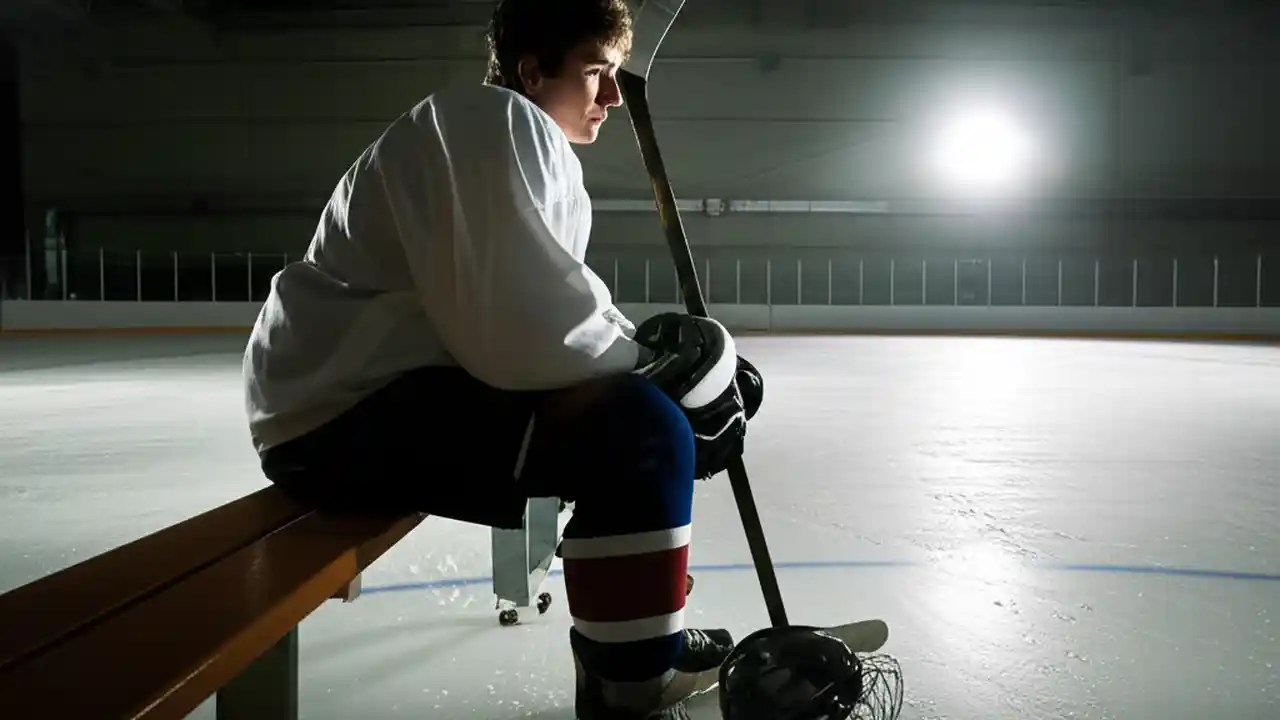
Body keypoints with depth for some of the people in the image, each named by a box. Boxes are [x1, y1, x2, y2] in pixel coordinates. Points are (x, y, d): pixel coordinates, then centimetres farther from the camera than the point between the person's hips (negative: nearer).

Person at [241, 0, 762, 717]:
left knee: (644, 410, 17)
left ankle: (626, 641, 29)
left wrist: (662, 352, 1)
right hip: (345, 414, -10)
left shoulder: (546, 157, 19)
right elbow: (523, 329, -26)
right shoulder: (492, 122, -14)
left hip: (395, 394, 11)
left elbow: (555, 311, 15)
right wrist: (666, 364, -14)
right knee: (642, 429, -24)